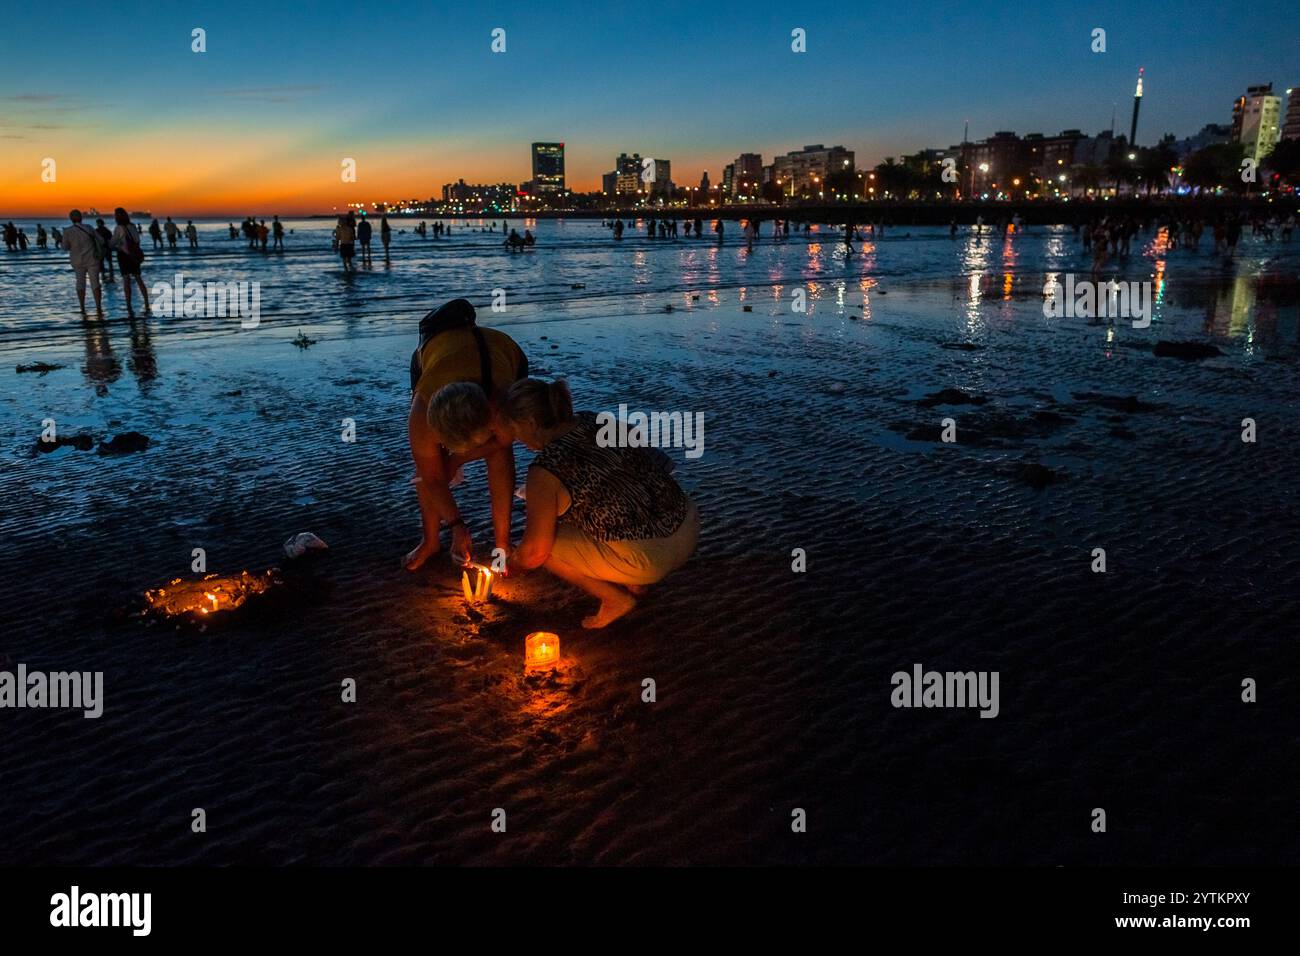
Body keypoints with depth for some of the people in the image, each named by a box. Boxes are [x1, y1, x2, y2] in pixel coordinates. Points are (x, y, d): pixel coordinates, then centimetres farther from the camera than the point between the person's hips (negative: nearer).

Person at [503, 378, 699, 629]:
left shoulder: (545, 472, -12)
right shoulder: (596, 421, 7)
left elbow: (536, 552, -7)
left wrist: (507, 567, 17)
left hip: (650, 558, -7)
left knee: (540, 541, 7)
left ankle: (616, 599, 9)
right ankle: (634, 581, 22)